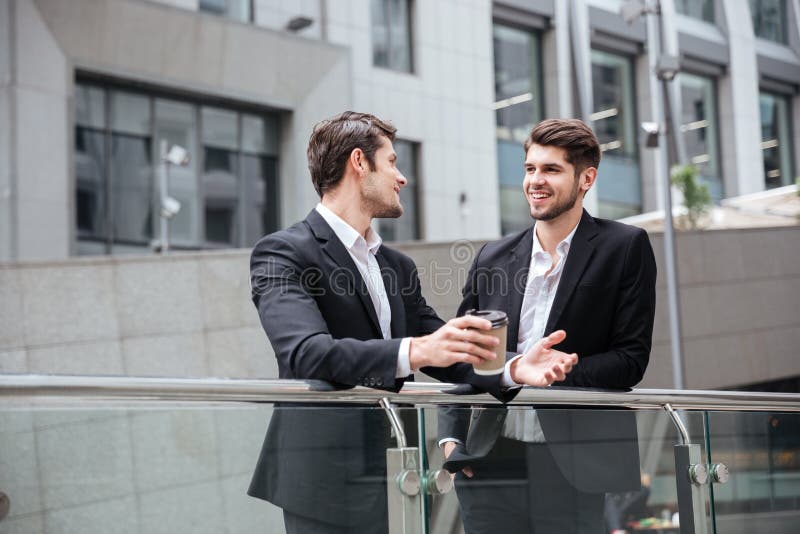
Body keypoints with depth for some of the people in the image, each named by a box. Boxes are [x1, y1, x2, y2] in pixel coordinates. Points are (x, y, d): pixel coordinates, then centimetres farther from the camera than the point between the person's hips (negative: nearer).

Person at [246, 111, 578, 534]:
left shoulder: (399, 267, 16)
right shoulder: (281, 253, -7)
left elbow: (446, 352, 11)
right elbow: (306, 352, -23)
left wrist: (512, 369, -9)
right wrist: (413, 351, -36)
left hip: (394, 479, 7)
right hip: (327, 484, -7)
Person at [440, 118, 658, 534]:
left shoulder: (625, 247, 1)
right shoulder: (492, 258, 12)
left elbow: (631, 358, -3)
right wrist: (451, 437, 3)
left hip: (572, 468, -3)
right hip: (491, 465, 3)